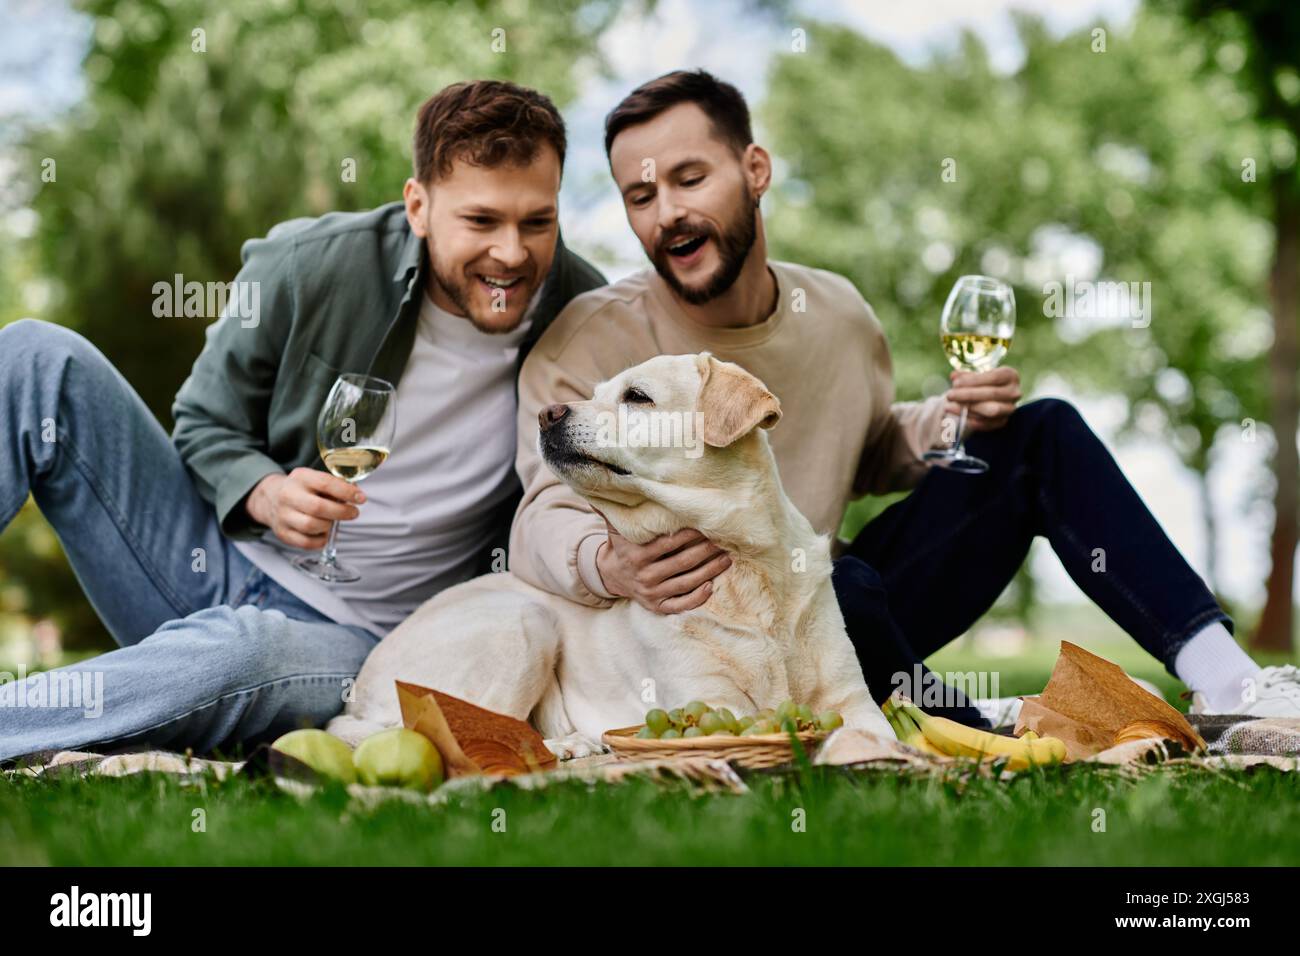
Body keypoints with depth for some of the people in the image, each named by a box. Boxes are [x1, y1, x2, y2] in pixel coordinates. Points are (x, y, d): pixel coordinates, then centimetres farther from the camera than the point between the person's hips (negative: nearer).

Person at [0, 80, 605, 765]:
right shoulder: (310, 266, -10)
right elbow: (205, 423, 3)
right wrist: (266, 494, -19)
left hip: (355, 643, -2)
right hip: (219, 557, 2)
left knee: (244, 649, -41)